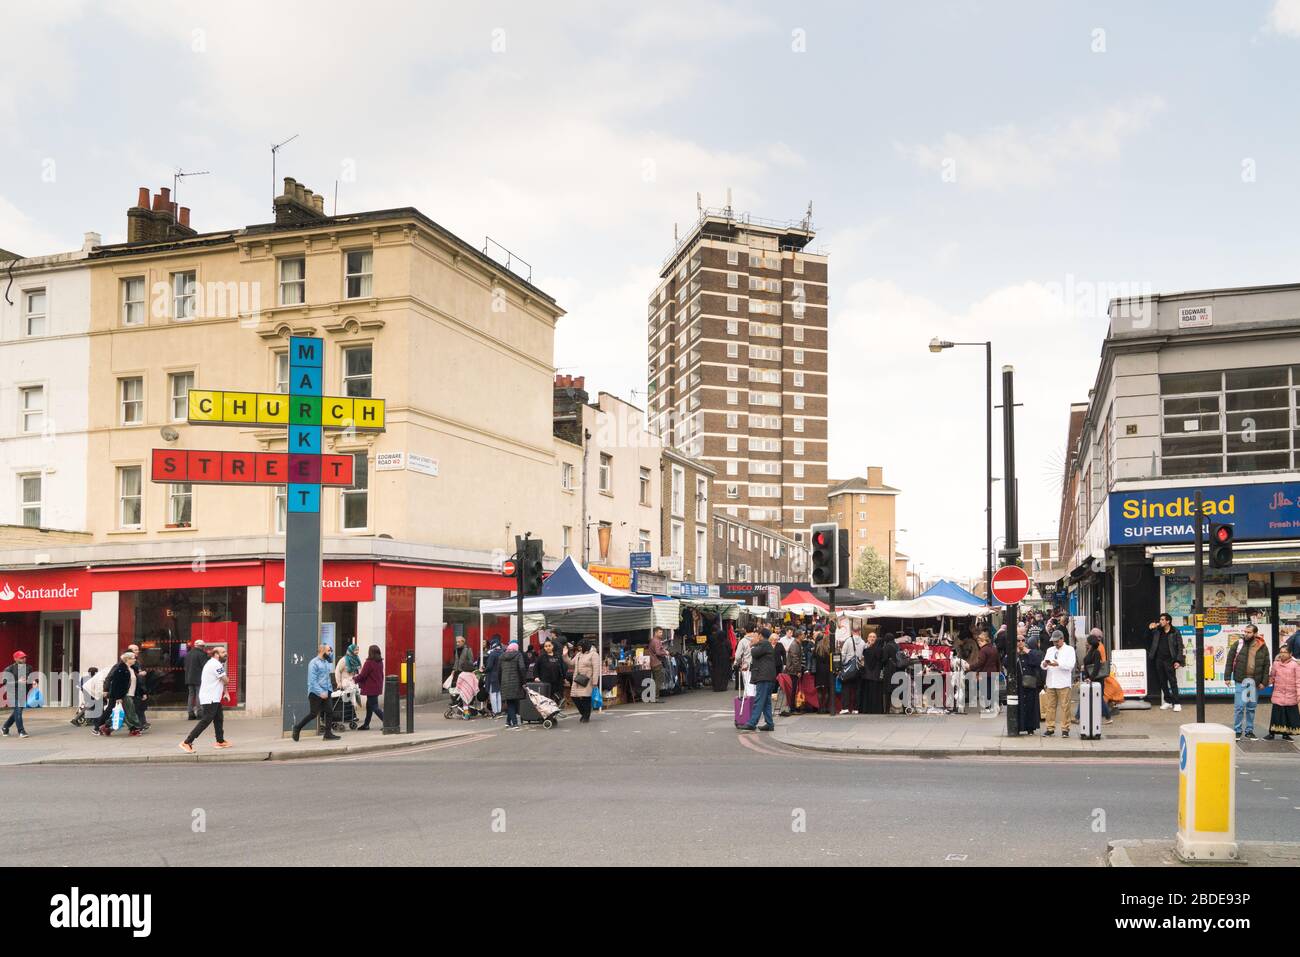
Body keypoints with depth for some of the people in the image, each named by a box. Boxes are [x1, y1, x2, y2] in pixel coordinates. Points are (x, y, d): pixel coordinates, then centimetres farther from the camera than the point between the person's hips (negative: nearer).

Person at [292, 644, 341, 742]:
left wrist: (332, 650, 17)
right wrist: (321, 692, -24)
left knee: (328, 712, 1)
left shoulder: (326, 662, 11)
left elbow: (331, 658, 38)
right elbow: (312, 681, -18)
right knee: (313, 713, -3)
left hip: (325, 692, 7)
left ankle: (328, 733, 5)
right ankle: (297, 728, 14)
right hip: (316, 693, -7)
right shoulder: (314, 663, -13)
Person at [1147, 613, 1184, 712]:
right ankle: (1168, 701, 18)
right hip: (1159, 660, 5)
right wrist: (1150, 630, 2)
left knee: (1173, 681, -7)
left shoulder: (1175, 632, -2)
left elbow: (1180, 647, -4)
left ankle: (1176, 703, -5)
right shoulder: (1157, 631, 10)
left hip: (1169, 660, -5)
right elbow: (1148, 641, 16)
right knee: (1162, 682, 8)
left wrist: (1178, 661, -12)